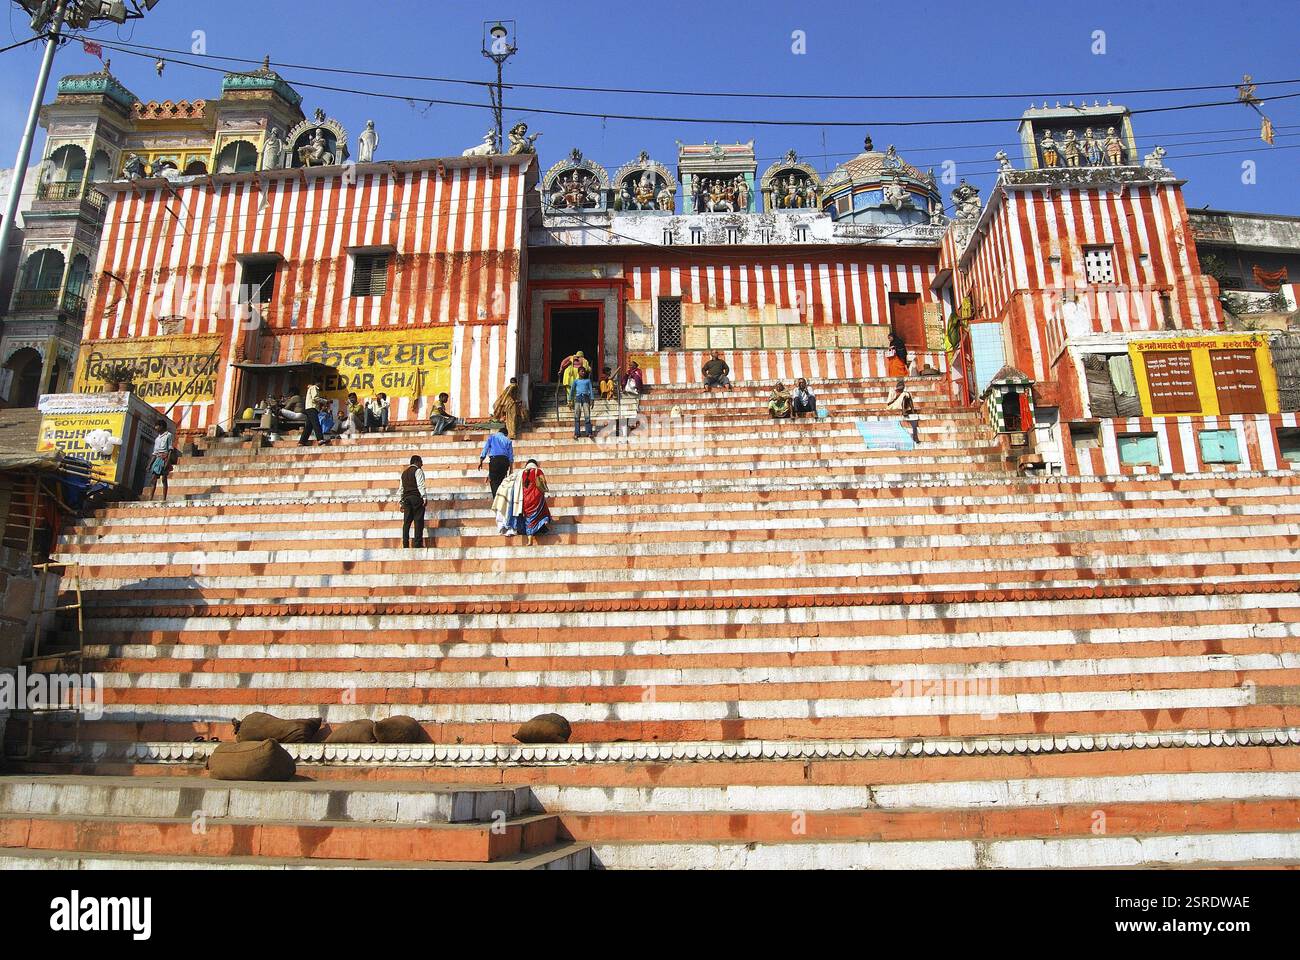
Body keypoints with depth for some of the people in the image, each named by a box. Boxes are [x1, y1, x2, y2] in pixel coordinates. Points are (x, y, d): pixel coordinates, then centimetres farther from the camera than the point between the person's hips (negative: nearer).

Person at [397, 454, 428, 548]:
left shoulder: (404, 473, 22)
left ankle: (405, 544, 1)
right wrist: (424, 497, -14)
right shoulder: (418, 470, 0)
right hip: (416, 497, -7)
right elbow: (421, 485, -12)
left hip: (406, 498, 7)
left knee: (407, 522, 5)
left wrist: (401, 502, 22)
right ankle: (418, 543, -12)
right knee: (418, 521, -7)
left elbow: (400, 489, 22)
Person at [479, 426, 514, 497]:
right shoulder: (507, 440, 19)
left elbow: (485, 448, 4)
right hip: (505, 461, 3)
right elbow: (511, 455, 14)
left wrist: (481, 461, 4)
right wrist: (510, 469, 17)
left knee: (493, 481, -5)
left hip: (494, 460, -3)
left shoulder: (491, 436, 15)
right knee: (501, 481, 11)